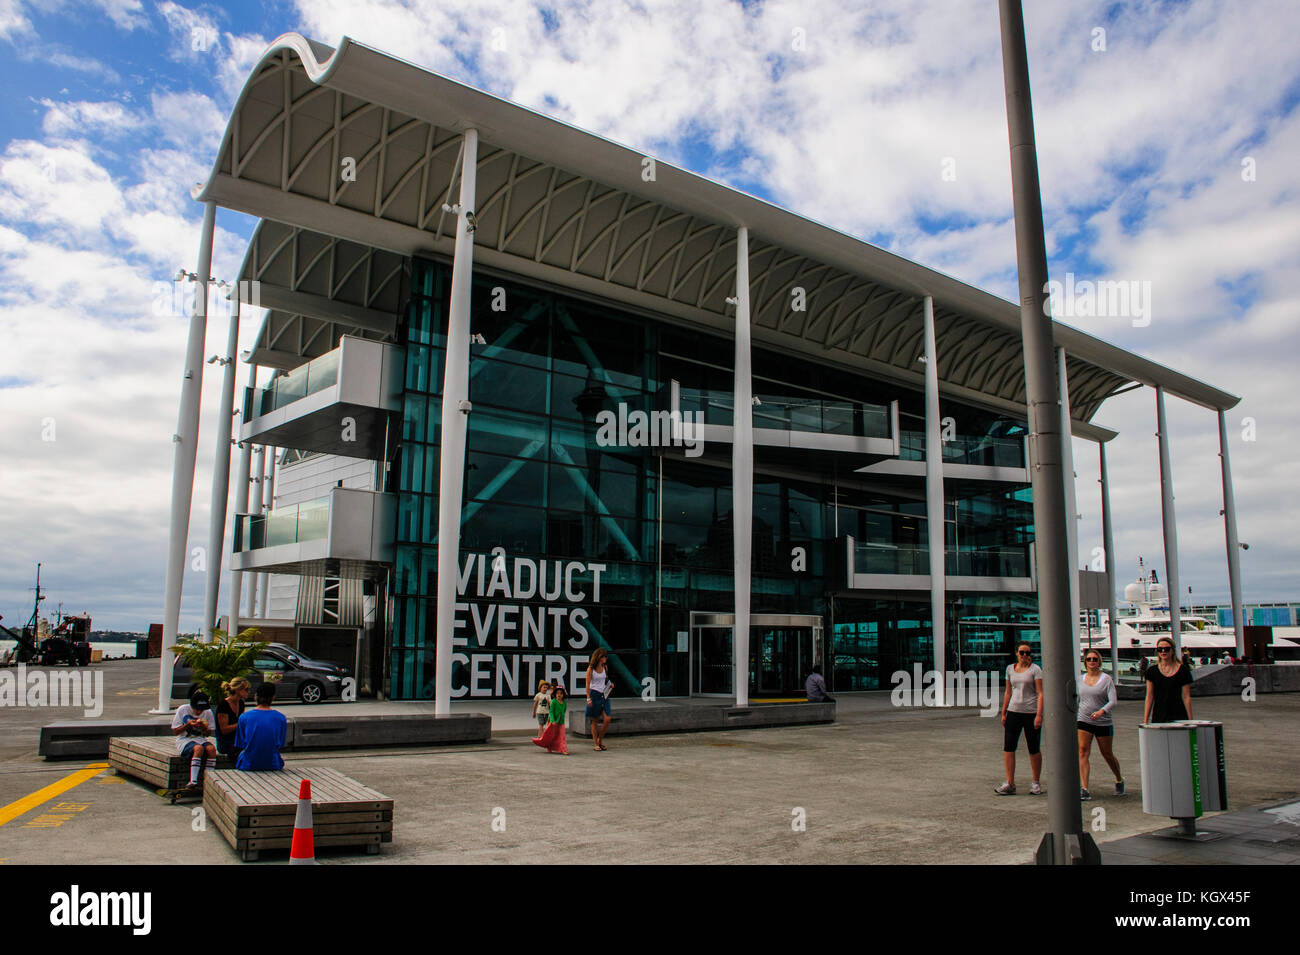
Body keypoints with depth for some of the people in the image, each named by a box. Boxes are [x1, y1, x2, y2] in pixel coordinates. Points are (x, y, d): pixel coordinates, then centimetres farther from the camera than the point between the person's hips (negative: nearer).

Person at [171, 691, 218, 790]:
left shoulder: (208, 712, 2)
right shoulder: (183, 710, -5)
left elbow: (209, 733, 9)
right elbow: (175, 732, -3)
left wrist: (204, 728, -14)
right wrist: (188, 724, -18)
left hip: (200, 739, 3)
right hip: (184, 740, -3)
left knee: (211, 748, -30)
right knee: (199, 748, -36)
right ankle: (193, 782, -38)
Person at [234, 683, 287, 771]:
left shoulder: (244, 717, -8)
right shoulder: (281, 717, -8)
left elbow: (240, 745, 0)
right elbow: (280, 745, 1)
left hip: (248, 765, 0)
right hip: (272, 765, 0)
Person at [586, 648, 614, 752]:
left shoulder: (605, 667, 8)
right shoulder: (591, 669, -7)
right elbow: (587, 684, -7)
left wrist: (610, 684, 4)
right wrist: (588, 698, -12)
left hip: (604, 695, 5)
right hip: (594, 695, -5)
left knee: (607, 719, -5)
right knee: (595, 721, 2)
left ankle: (600, 740, 14)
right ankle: (595, 743, 13)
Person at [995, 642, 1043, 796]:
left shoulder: (1035, 669, -3)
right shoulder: (1010, 669, 12)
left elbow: (1040, 694, -8)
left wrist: (1039, 715, -16)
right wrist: (1003, 713, 14)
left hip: (1031, 713, -4)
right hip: (1013, 712, 4)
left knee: (1033, 749, 4)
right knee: (1008, 747, -2)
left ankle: (1035, 783, 18)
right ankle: (1010, 783, 1)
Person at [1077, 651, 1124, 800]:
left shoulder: (1106, 679, -5)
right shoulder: (1080, 679, 8)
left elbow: (1113, 701, -16)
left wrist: (1102, 711, -33)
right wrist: (1073, 719, 17)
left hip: (1104, 723, -2)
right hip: (1083, 721, 3)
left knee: (1108, 755, 11)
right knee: (1083, 752, -13)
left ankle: (1119, 780, 40)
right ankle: (1084, 789, -17)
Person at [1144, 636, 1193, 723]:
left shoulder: (1183, 671, 0)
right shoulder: (1152, 671, 5)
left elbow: (1186, 697, 1)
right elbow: (1149, 696, 6)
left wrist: (1190, 721, -1)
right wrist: (1145, 720, 2)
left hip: (1178, 718, -2)